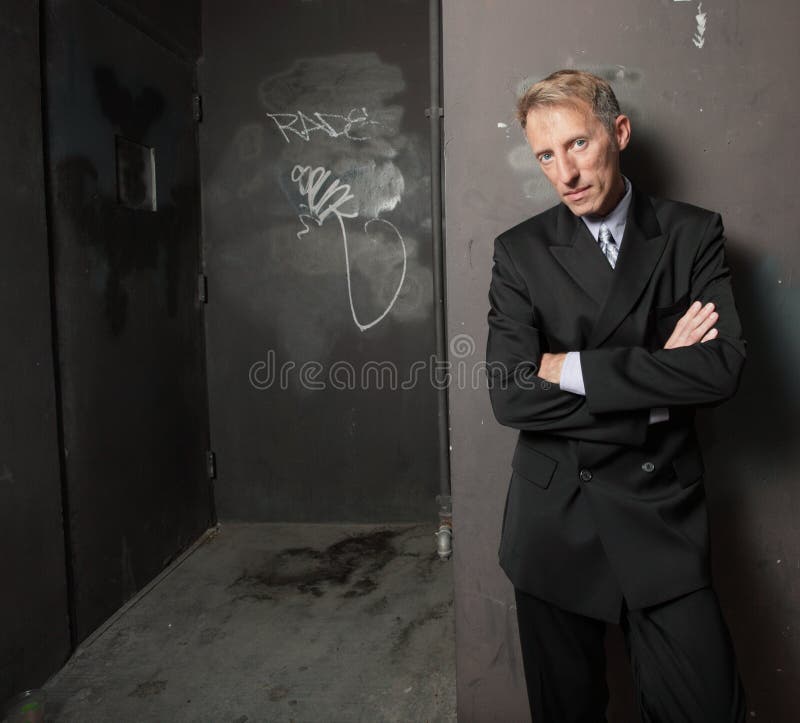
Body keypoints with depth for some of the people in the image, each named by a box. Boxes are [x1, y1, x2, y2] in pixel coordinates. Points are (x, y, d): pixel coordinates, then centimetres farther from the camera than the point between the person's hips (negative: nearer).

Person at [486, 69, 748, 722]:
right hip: (555, 517, 0)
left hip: (663, 515, 0)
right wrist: (660, 387, -13)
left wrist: (571, 367, -15)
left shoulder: (694, 234, 0)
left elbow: (723, 368, -14)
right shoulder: (519, 251, -2)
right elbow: (511, 396, -13)